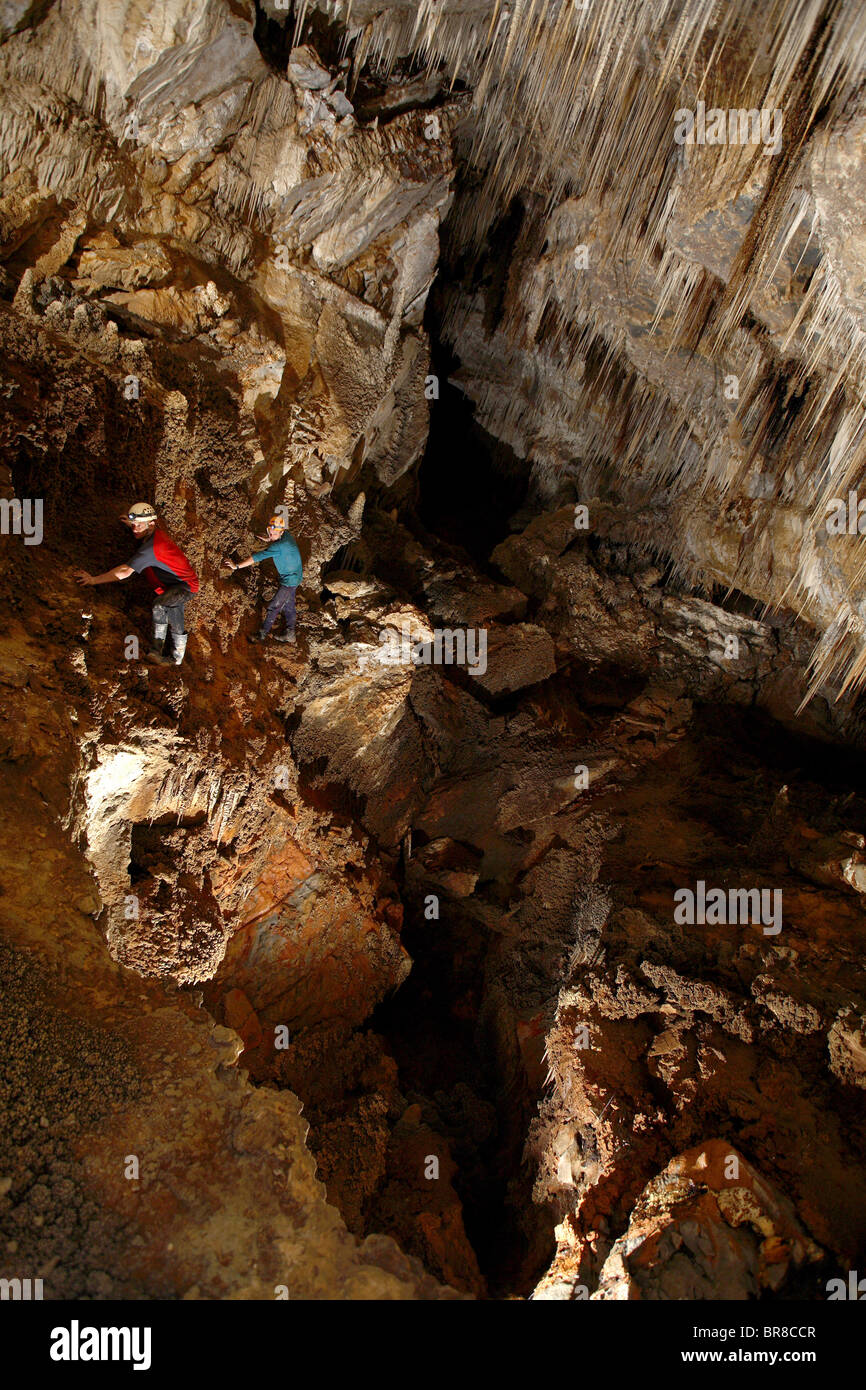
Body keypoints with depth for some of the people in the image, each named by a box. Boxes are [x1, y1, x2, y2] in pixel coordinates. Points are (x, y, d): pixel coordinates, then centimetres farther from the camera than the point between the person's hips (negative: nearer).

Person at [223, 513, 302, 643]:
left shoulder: (278, 546, -31)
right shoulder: (287, 535, -5)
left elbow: (257, 557, -32)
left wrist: (237, 566, -29)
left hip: (289, 580, -10)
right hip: (292, 577, 10)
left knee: (273, 607, -1)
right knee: (288, 605, 20)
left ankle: (262, 635, 10)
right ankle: (290, 634, 32)